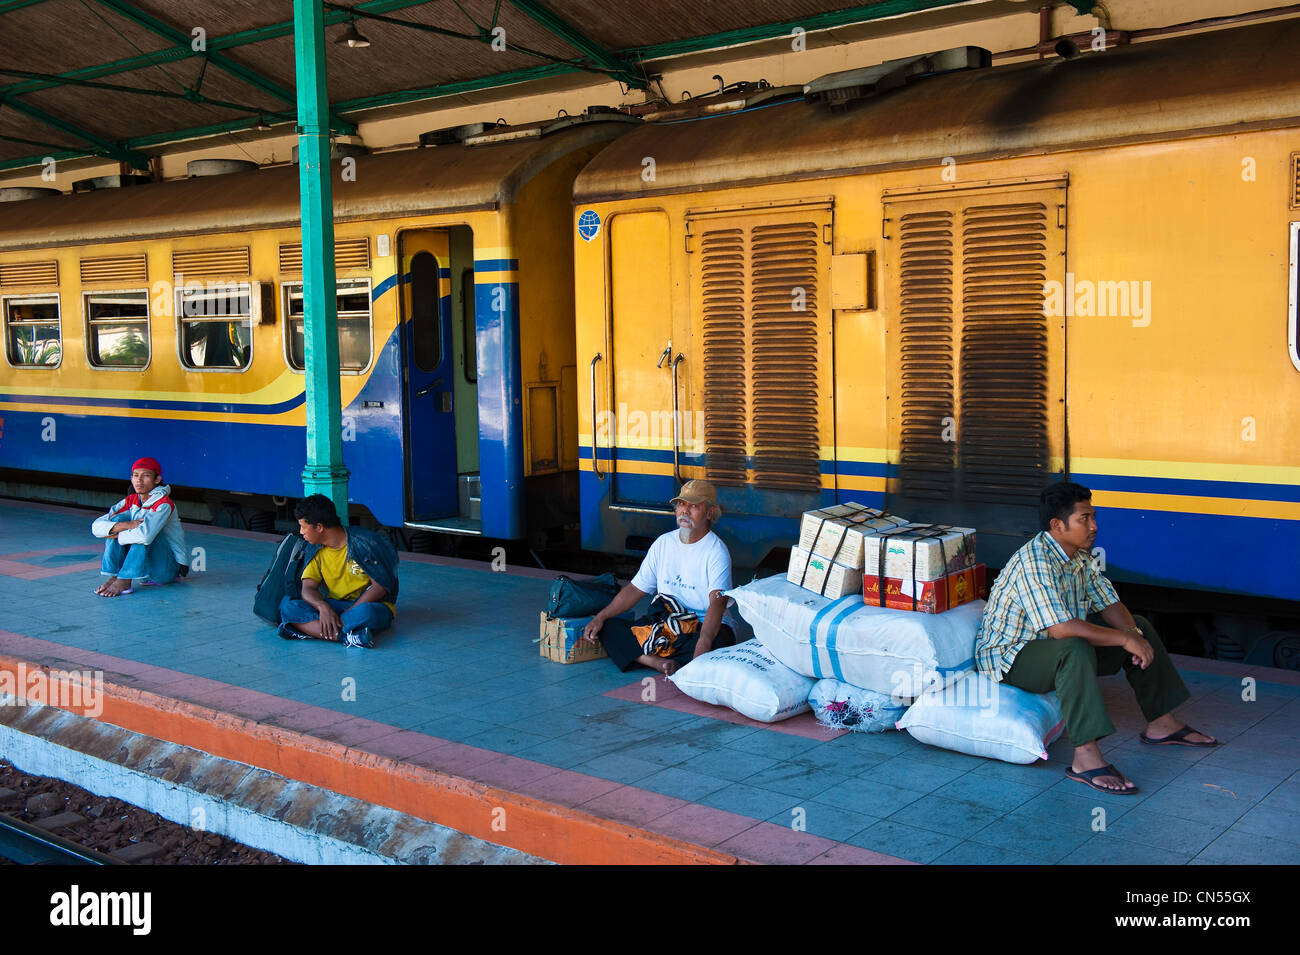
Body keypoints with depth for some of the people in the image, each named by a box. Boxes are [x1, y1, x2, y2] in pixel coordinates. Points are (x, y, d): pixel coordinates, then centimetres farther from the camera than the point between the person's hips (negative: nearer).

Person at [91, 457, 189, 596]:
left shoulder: (164, 504, -19)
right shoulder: (131, 501, 2)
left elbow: (145, 535, -37)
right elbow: (97, 526, -8)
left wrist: (117, 536, -19)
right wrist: (128, 525, -24)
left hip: (171, 568, -6)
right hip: (141, 565, 6)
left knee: (145, 533, -30)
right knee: (118, 519, -10)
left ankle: (125, 581, -29)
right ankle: (114, 576, -18)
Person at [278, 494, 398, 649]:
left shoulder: (363, 543, -13)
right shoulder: (315, 550, 4)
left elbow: (380, 586, -14)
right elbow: (308, 588, -4)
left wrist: (349, 612, -22)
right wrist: (323, 607, -27)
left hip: (366, 604, -6)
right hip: (333, 605, 6)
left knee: (367, 613, -42)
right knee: (288, 605, -22)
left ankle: (312, 629, -32)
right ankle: (347, 635, -36)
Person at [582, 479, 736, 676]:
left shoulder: (717, 551, -8)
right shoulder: (663, 543, 11)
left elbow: (717, 602, -23)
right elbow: (635, 589, 13)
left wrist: (704, 643, -40)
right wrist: (600, 617, -1)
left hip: (703, 627, -5)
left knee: (721, 638, -39)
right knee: (608, 628, -14)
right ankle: (662, 663, -33)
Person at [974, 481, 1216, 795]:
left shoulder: (1079, 556, 2)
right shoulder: (1034, 561, -29)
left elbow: (1108, 602, 5)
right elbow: (1060, 629, -37)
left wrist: (1134, 634, -15)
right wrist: (1123, 639, -30)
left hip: (1058, 645, 10)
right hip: (1009, 657, -10)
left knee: (1140, 627, 8)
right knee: (1075, 649, -39)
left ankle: (1161, 724, 16)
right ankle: (1086, 758, -40)